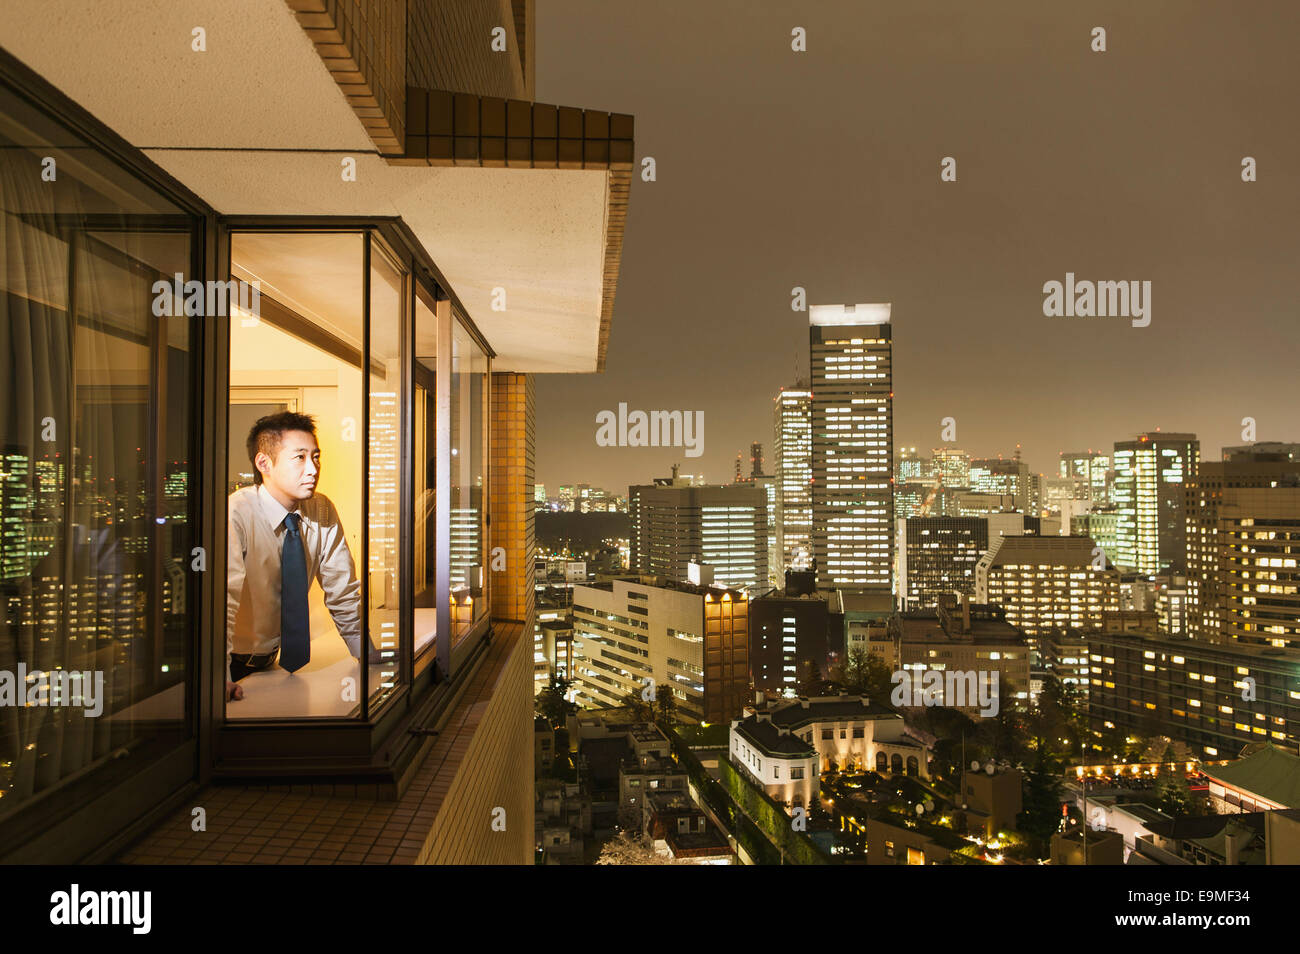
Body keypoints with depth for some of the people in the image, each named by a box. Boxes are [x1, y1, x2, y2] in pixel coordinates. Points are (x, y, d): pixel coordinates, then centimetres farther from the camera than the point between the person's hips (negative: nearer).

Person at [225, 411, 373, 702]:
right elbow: (222, 598, -29)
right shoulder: (235, 514, -20)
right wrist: (221, 679, -39)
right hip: (233, 661, -4)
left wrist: (371, 661, -5)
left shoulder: (323, 511, -5)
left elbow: (344, 594, 1)